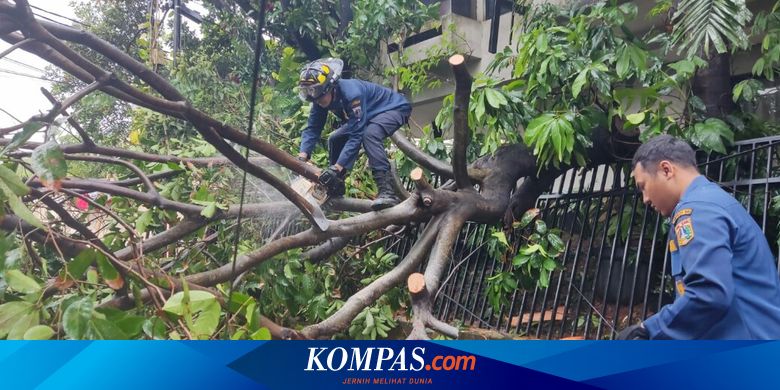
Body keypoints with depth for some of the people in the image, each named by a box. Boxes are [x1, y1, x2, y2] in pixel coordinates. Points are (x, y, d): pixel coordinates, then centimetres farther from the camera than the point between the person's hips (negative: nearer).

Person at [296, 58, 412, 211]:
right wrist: (302, 156, -27)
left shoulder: (352, 92, -37)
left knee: (369, 134, -36)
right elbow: (312, 129, -11)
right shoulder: (321, 99, -14)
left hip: (395, 108, -9)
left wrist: (337, 167, -42)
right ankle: (335, 190, 12)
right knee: (335, 139, 1)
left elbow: (356, 135, -39)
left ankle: (387, 192, -39)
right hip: (369, 115, 9)